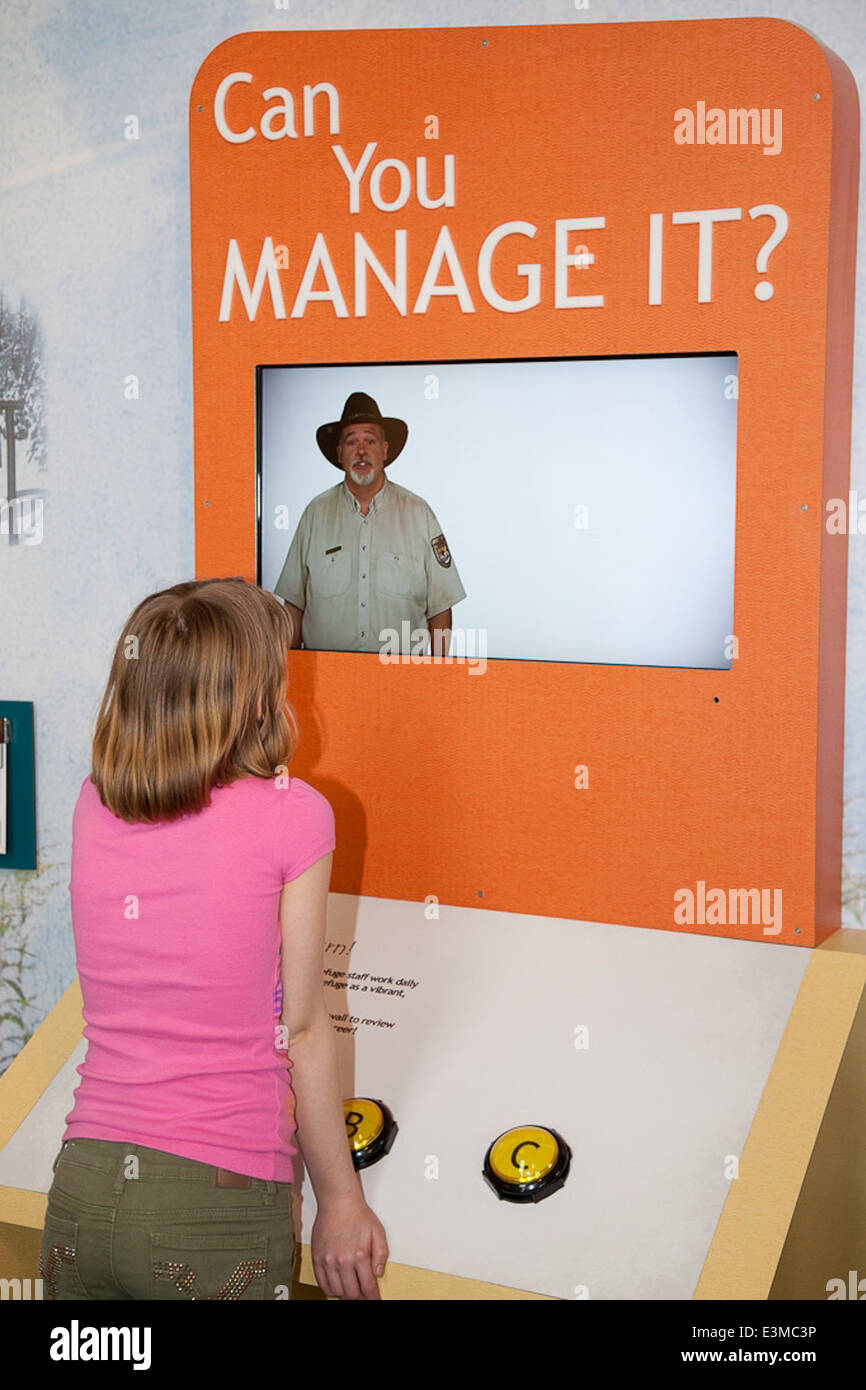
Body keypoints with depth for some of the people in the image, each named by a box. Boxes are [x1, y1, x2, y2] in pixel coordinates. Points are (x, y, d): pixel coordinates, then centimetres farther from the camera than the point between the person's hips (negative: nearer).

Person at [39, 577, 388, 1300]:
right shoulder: (291, 813, -10)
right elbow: (303, 1030, -7)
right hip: (221, 1205, -4)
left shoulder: (94, 806, 1)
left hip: (81, 1191, 4)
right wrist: (340, 1201, 1)